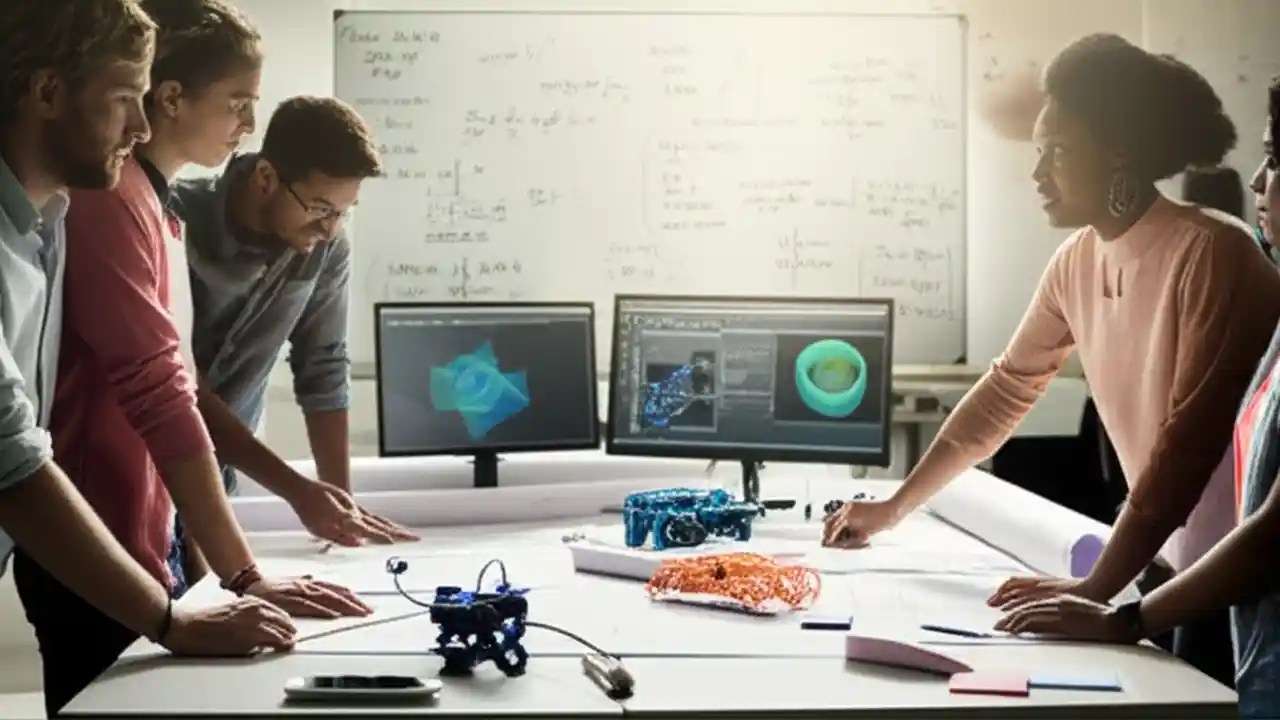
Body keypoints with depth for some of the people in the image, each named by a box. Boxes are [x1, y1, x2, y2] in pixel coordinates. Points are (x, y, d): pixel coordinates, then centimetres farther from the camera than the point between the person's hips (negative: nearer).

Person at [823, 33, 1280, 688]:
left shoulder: (1209, 253, -21)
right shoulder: (1075, 263, 2)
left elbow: (1190, 437, -25)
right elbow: (1005, 389, 11)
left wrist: (1098, 588, -27)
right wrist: (893, 508, 12)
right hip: (1177, 558, 6)